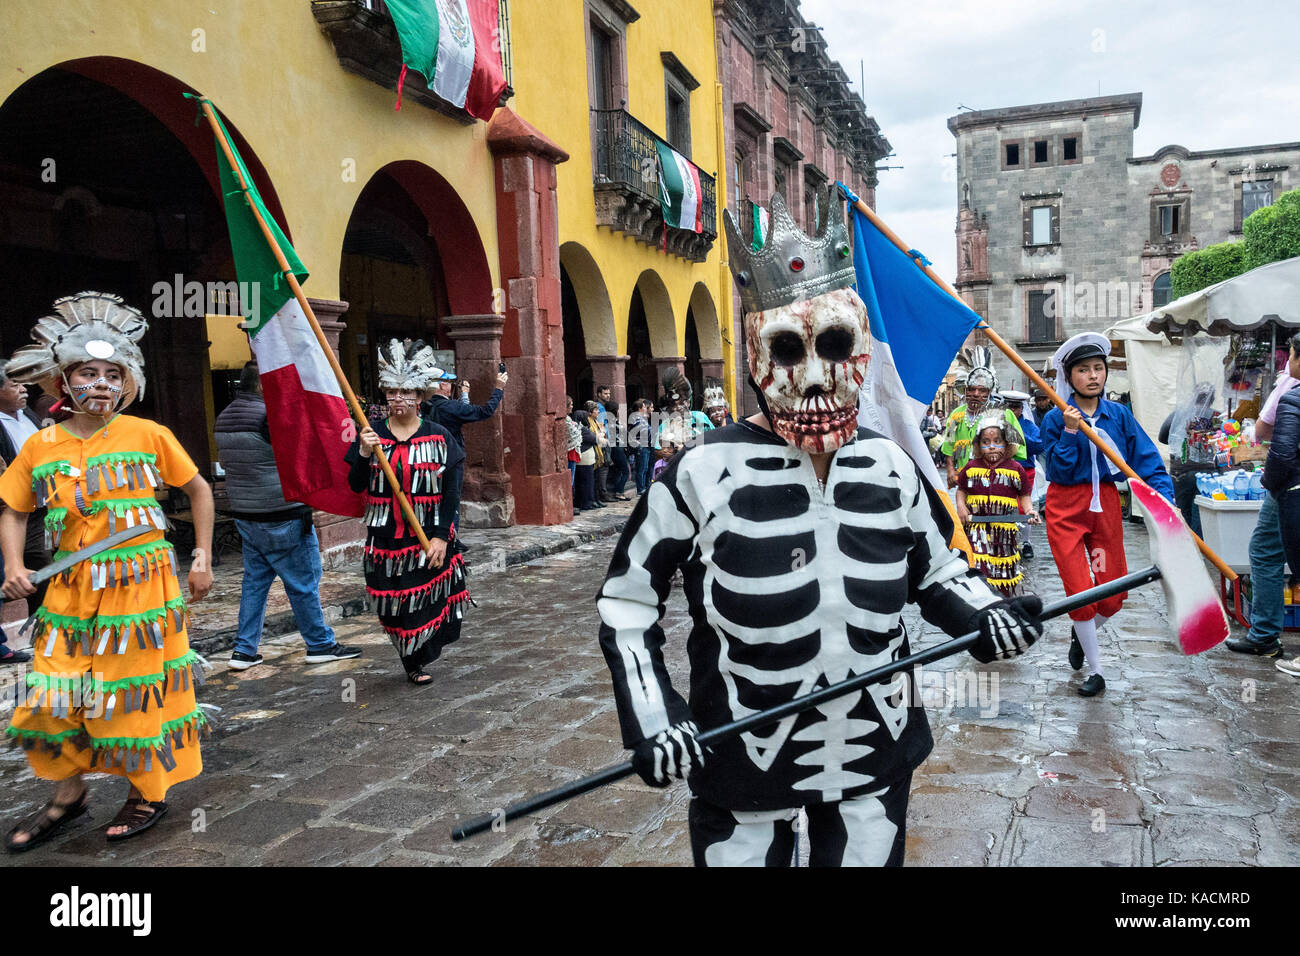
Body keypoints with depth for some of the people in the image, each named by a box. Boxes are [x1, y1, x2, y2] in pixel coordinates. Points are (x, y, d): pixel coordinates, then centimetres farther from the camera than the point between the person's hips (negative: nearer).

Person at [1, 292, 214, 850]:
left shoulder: (148, 436, -5)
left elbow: (199, 490, 4)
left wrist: (202, 558, 2)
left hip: (143, 583, -3)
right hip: (72, 592, 3)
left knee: (139, 691, 5)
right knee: (56, 694, 6)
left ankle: (147, 791, 25)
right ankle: (69, 795, 29)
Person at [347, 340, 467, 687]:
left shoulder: (438, 436, -1)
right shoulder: (370, 434, 3)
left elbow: (451, 492, -3)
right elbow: (355, 486, 0)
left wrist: (441, 536, -10)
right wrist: (364, 454, -17)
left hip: (430, 537, -1)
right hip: (386, 538, 1)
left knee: (430, 602, 3)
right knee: (396, 606, 7)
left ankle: (425, 654, 33)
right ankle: (414, 664, 30)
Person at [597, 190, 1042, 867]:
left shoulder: (892, 468, -3)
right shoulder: (703, 473, -16)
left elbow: (935, 568, 14)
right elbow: (626, 599, -6)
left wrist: (981, 615, -6)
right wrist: (649, 716, -15)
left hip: (875, 757, 4)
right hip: (742, 765, -3)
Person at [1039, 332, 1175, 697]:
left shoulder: (1119, 414, 3)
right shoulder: (1056, 419, -5)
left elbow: (1146, 458, -3)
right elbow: (1057, 471, -10)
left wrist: (1164, 497, -17)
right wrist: (1070, 432, -21)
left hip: (1105, 504, 3)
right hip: (1066, 507, -3)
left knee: (1113, 596, 4)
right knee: (1080, 592, -4)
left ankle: (1081, 633, 38)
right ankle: (1095, 671, 14)